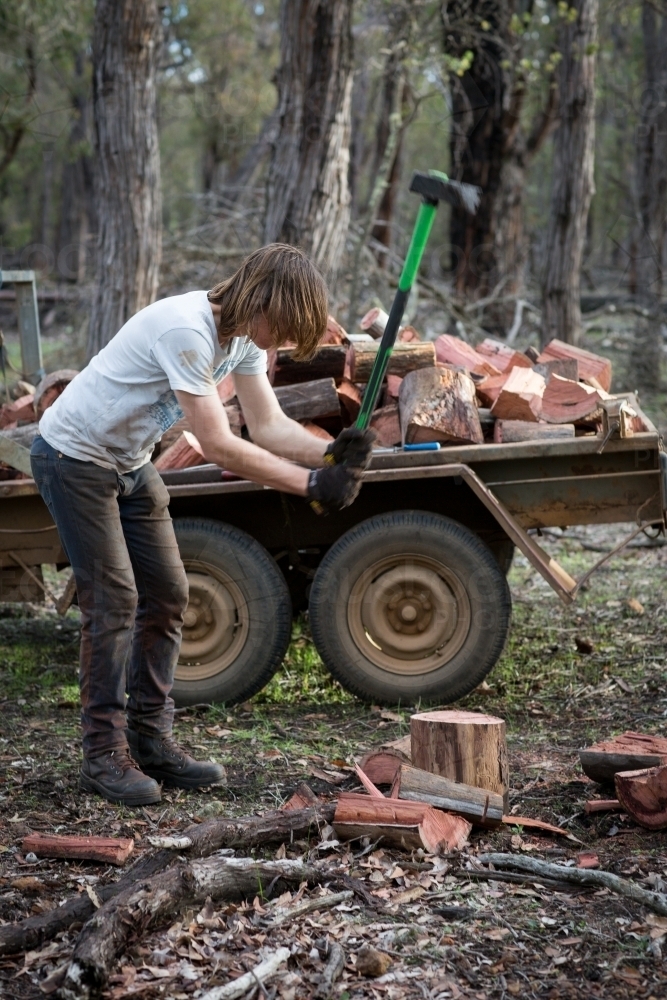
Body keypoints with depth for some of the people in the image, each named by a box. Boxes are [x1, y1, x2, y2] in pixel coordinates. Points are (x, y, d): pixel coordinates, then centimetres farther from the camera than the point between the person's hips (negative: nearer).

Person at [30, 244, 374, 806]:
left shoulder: (244, 335, -4)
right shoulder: (188, 331, -32)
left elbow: (269, 426, -7)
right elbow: (219, 448, -32)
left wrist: (333, 454, -25)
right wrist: (312, 484, -31)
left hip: (130, 463, 9)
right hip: (74, 458, -9)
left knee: (167, 592, 6)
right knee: (114, 600, -10)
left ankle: (151, 740, 15)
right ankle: (105, 754, -2)